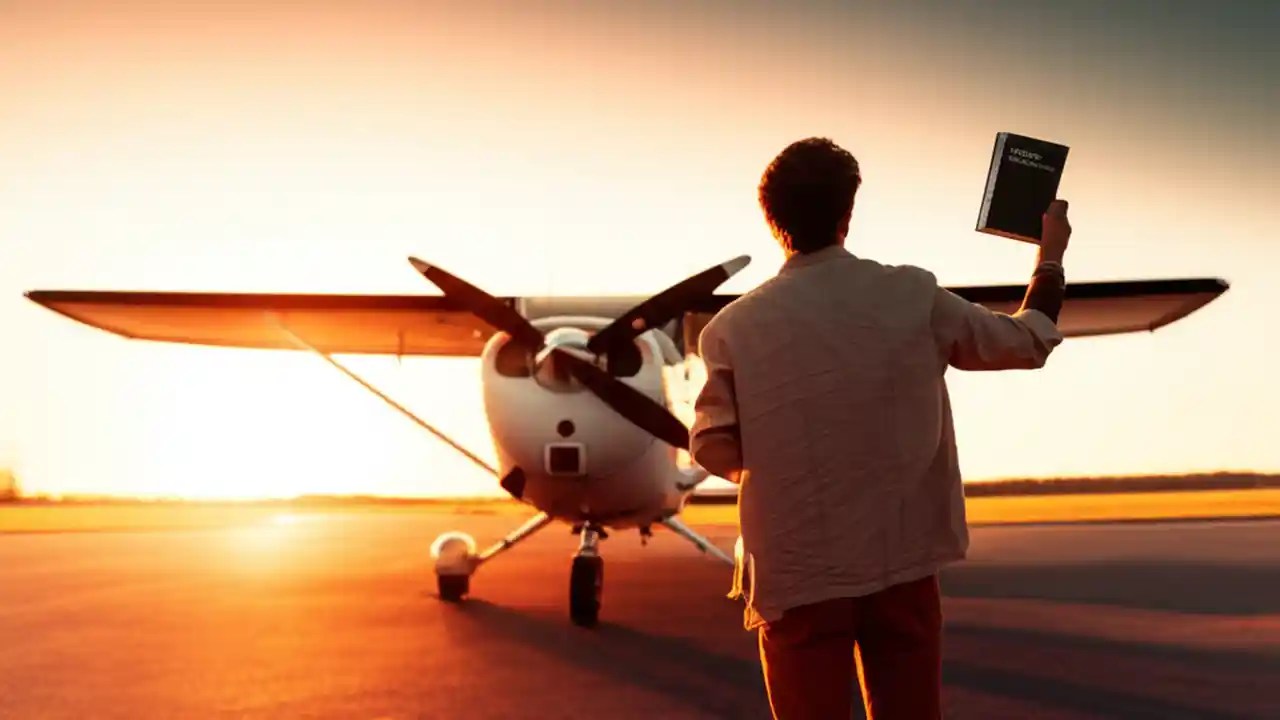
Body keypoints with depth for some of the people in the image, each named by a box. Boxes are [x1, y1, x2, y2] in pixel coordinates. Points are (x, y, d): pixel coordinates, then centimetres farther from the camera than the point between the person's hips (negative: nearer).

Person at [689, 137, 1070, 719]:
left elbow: (714, 450, -2)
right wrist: (1050, 257, 27)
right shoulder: (913, 298, -4)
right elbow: (1028, 343, 9)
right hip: (901, 561, 2)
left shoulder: (735, 327, -8)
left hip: (798, 570, -1)